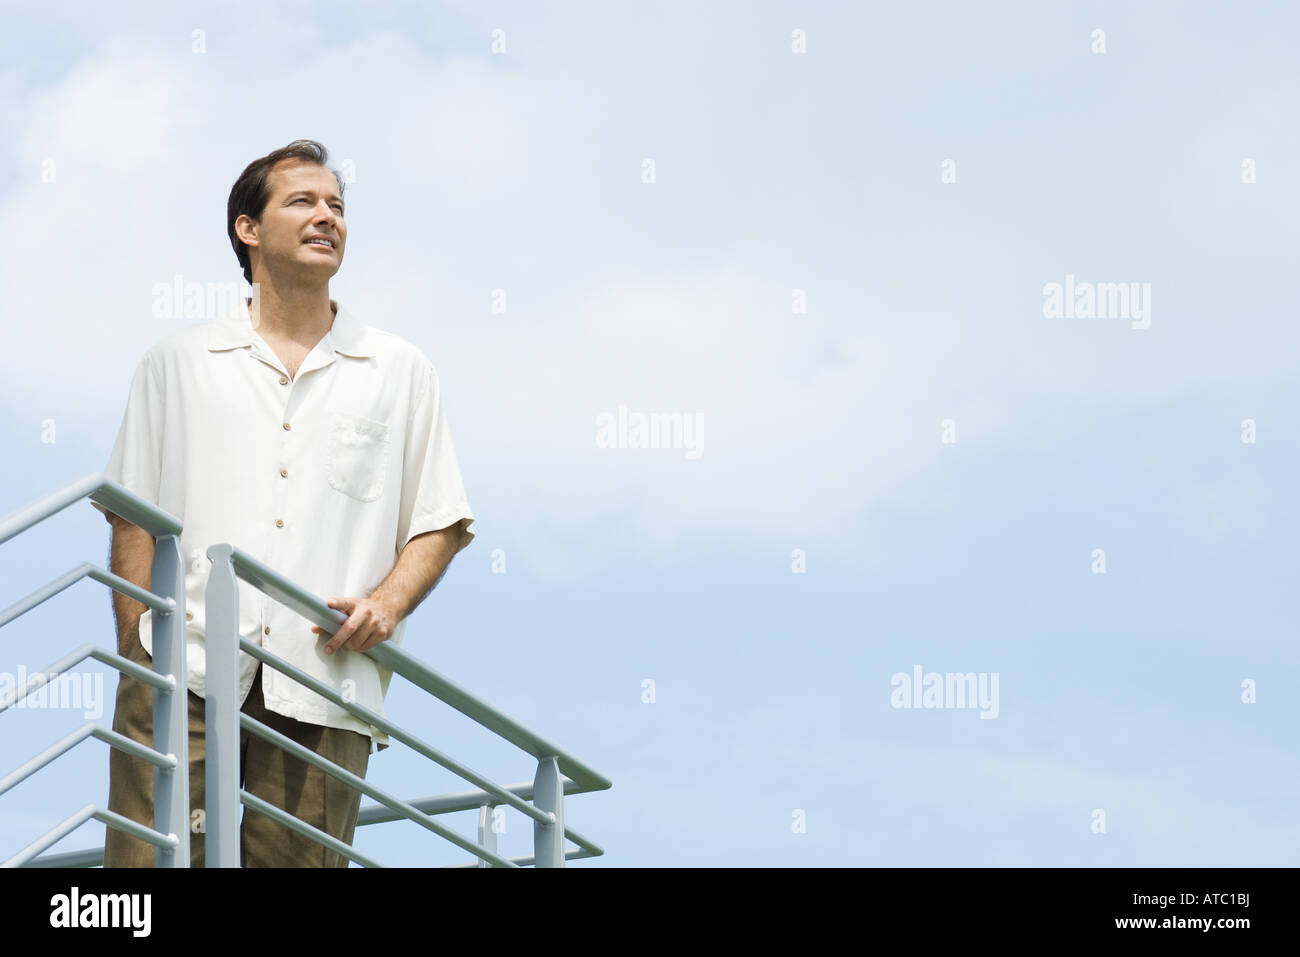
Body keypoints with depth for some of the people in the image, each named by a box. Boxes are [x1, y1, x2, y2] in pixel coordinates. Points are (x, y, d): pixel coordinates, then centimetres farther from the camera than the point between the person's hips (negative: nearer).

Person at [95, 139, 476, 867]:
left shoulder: (402, 372, 16)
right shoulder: (178, 364, 16)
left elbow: (442, 524, 14)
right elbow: (134, 519, 12)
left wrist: (389, 601, -5)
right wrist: (137, 647, 0)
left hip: (324, 692, 1)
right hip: (185, 674, -1)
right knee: (148, 859, -11)